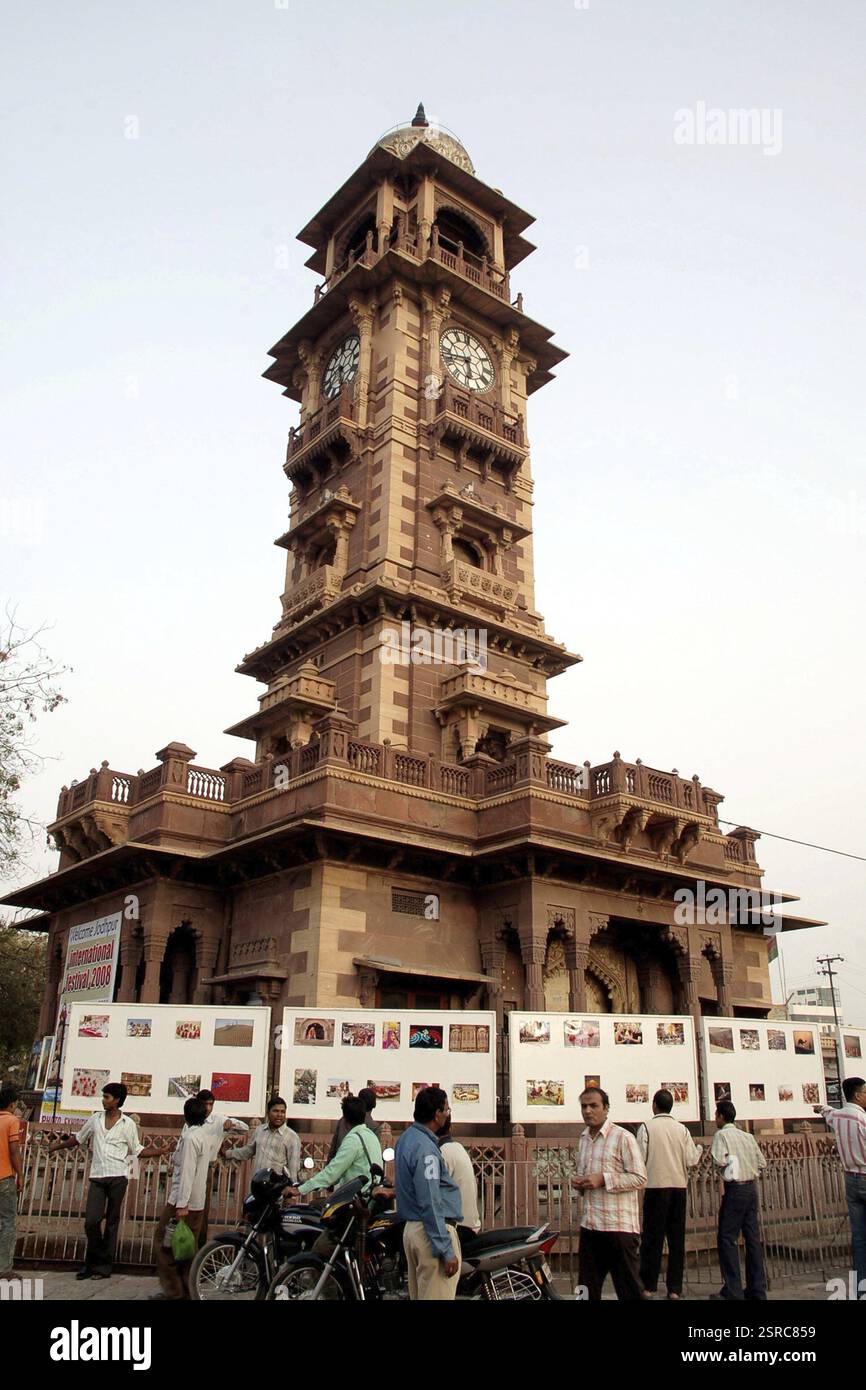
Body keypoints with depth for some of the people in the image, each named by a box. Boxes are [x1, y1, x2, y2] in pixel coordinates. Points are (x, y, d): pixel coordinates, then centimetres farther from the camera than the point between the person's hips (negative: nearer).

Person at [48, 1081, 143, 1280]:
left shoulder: (128, 1124, 0)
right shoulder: (95, 1119, 8)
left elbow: (136, 1150, 6)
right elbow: (78, 1138, 23)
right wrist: (58, 1145, 27)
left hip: (117, 1177, -2)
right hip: (97, 1176, 2)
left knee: (112, 1222, 3)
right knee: (91, 1221, -6)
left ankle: (104, 1266, 14)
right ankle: (92, 1262, 15)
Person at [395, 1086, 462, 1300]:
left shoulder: (406, 1137, 10)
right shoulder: (425, 1148, -20)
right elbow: (430, 1204, -22)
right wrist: (446, 1251, -19)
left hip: (411, 1227, 10)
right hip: (432, 1232, -10)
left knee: (419, 1295, 16)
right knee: (437, 1296, -5)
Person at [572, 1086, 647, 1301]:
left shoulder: (623, 1137, -8)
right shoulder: (583, 1139, 15)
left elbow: (640, 1178, -12)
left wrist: (603, 1179, -18)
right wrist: (579, 1183, 5)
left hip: (619, 1226, -7)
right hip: (589, 1225, 7)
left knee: (629, 1290, 0)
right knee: (587, 1289, 12)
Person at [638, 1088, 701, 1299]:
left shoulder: (647, 1128, -6)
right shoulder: (682, 1129, 2)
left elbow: (640, 1158, -11)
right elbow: (692, 1161, -1)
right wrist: (699, 1150, 20)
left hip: (656, 1186, -3)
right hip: (679, 1186, 3)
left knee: (653, 1236, 6)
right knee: (677, 1237, 9)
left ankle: (648, 1285, 11)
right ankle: (675, 1288, 10)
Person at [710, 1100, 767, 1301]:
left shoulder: (721, 1135, -8)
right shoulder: (748, 1136, 10)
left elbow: (719, 1160, -20)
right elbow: (762, 1163, 10)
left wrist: (724, 1165, 1)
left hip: (735, 1189, -7)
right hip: (752, 1188, 7)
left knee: (727, 1238, -1)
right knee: (753, 1237, 11)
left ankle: (732, 1291, -3)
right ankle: (757, 1289, 14)